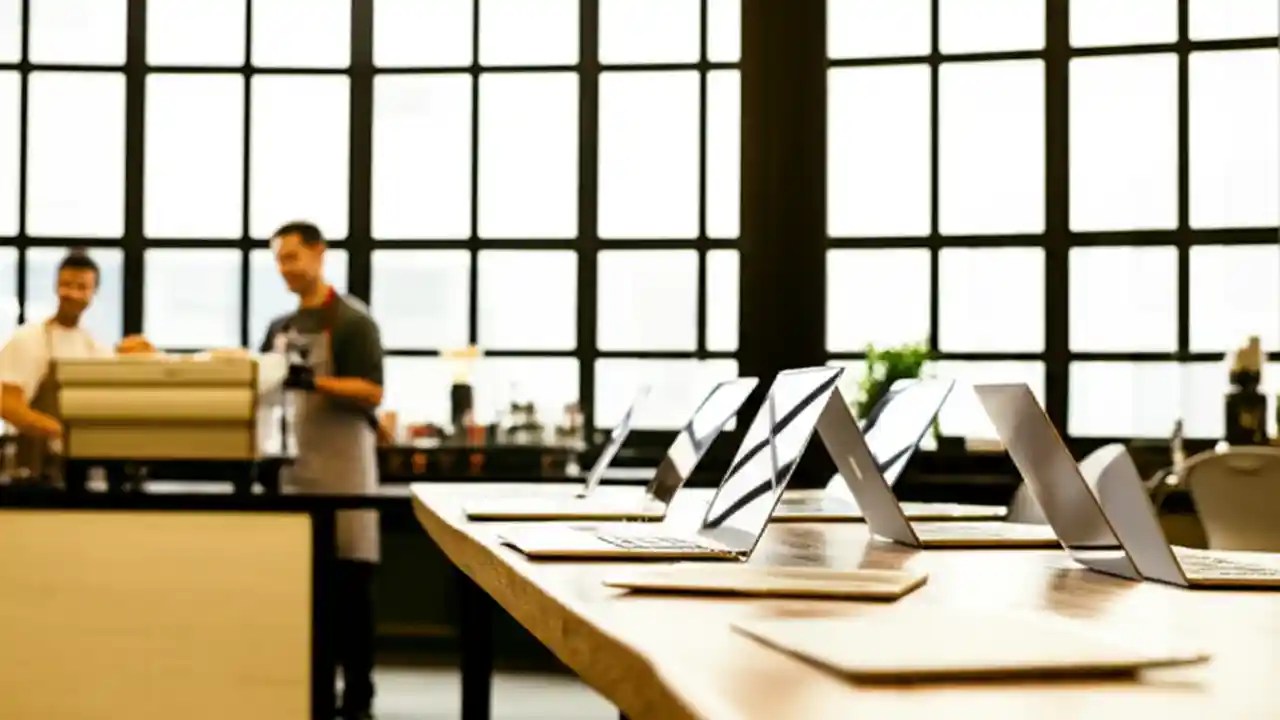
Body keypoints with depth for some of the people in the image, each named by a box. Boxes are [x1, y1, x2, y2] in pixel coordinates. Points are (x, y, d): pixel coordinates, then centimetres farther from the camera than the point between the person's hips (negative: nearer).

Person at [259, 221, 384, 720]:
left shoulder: (352, 321, -5)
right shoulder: (280, 328, 16)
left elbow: (371, 392, -13)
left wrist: (312, 381, -24)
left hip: (343, 467, -6)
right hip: (293, 465, 6)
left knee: (348, 584, -3)